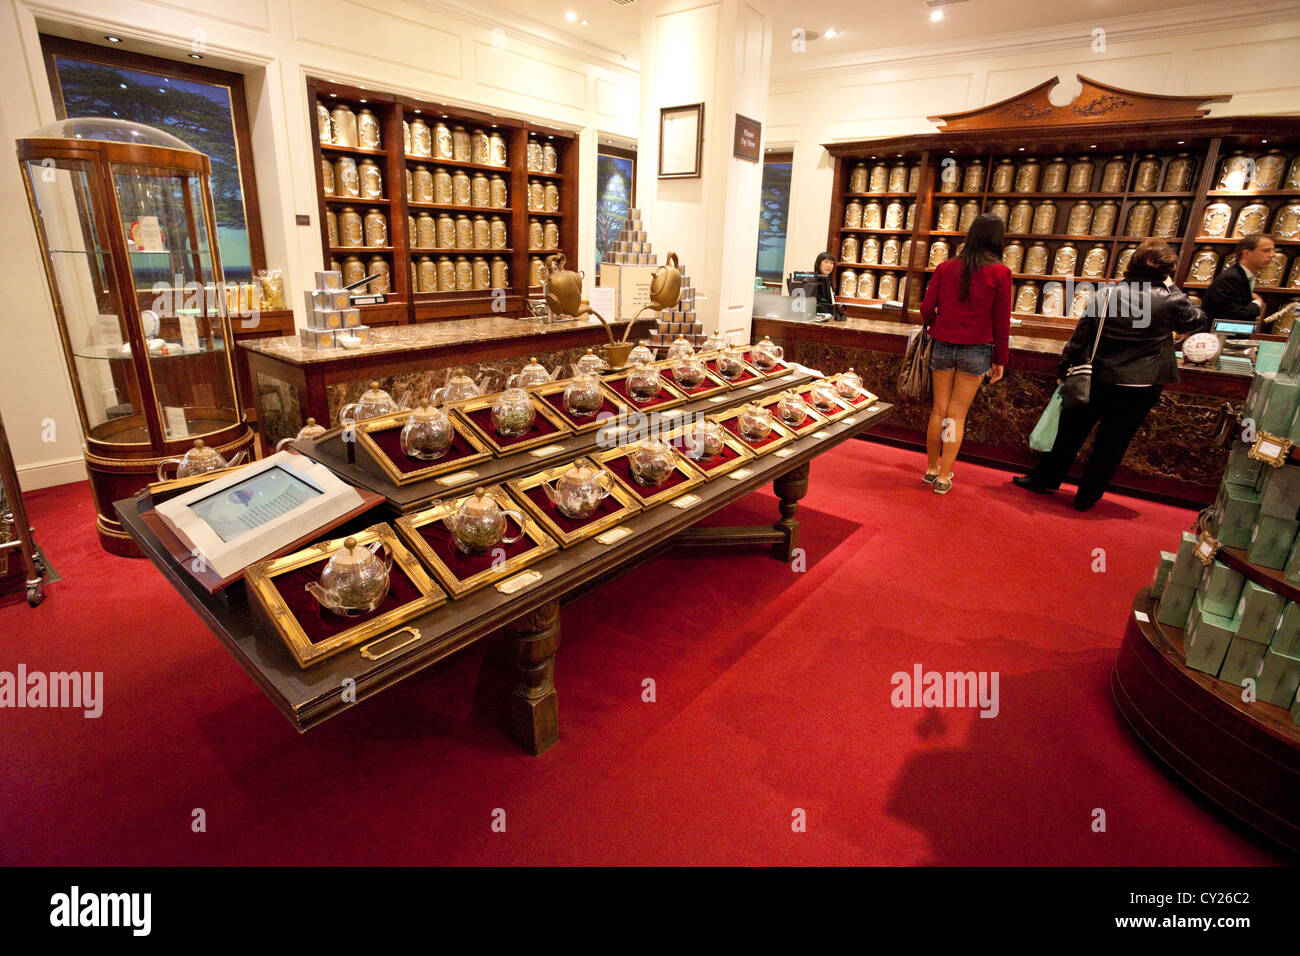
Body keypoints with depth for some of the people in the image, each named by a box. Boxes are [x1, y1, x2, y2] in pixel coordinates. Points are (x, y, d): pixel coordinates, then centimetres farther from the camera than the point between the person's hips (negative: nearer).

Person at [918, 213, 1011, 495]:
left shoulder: (945, 268, 0)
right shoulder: (1000, 273, -6)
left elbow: (927, 308, 1)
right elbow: (1002, 321, -3)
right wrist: (1000, 360, 6)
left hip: (943, 346, 2)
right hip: (976, 351, -2)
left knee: (939, 411, 11)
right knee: (957, 415, 4)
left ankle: (932, 469, 20)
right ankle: (944, 477, 9)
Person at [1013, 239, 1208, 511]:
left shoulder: (1105, 294, -4)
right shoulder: (1170, 300, -9)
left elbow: (1079, 337, -2)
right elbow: (1200, 323, 10)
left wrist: (1065, 369, 8)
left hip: (1097, 379, 1)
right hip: (1140, 388, -1)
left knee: (1070, 431, 15)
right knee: (1112, 443, 10)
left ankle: (1044, 478, 25)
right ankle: (1087, 496, 19)